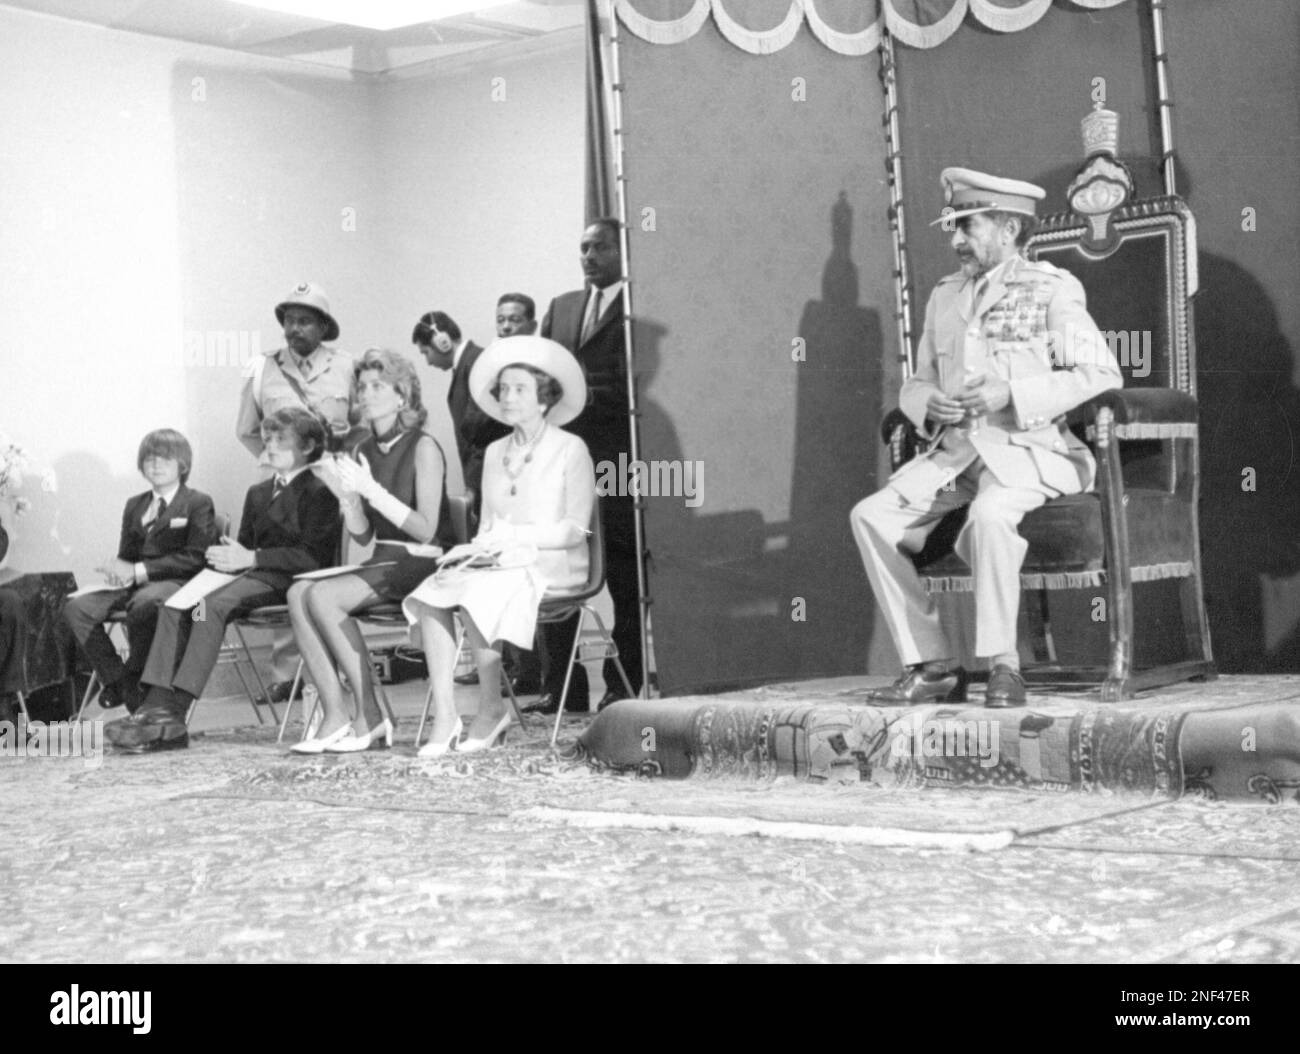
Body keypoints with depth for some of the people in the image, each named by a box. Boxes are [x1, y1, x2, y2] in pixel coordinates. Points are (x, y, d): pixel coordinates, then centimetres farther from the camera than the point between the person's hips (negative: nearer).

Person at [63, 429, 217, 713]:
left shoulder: (199, 503, 3)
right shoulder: (134, 505, 24)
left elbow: (195, 557, -9)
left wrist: (139, 570, -16)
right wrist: (118, 568, -5)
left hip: (177, 583, -7)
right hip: (135, 585, 7)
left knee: (143, 603, -40)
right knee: (76, 608, -17)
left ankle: (134, 684, -21)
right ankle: (114, 679, -12)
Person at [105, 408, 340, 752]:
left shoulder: (319, 492, 1)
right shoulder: (258, 493, 28)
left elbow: (313, 557, -12)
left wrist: (251, 558, -17)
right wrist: (227, 558, -2)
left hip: (288, 582, -8)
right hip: (254, 576, 8)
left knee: (213, 604, -32)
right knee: (175, 604, -17)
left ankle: (172, 715, -37)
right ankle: (156, 708, -30)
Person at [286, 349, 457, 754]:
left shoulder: (423, 448, -8)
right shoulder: (364, 452, 13)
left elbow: (426, 531, -15)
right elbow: (363, 536, 11)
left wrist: (371, 490, -20)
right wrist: (344, 495, -7)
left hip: (423, 564, -7)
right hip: (383, 561, 7)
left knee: (322, 596, -25)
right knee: (298, 592, -18)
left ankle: (372, 719, -19)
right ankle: (335, 717, -21)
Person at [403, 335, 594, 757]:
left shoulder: (570, 450, -1)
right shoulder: (495, 452, 18)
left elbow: (575, 530, -7)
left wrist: (515, 536, -17)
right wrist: (475, 547, -4)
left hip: (552, 565, -6)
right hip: (499, 564, 6)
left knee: (476, 594, -33)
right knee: (430, 593, -22)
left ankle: (492, 708, -17)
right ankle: (443, 714, -26)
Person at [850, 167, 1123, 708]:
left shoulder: (1051, 289, 0)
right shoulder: (944, 297, 19)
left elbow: (1101, 375, -8)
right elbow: (916, 383, 24)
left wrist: (1011, 393, -16)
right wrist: (928, 404, -2)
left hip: (1032, 448, -6)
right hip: (954, 451, 6)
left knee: (990, 512, -38)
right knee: (871, 516, -16)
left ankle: (1003, 666, -24)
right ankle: (930, 664, -11)